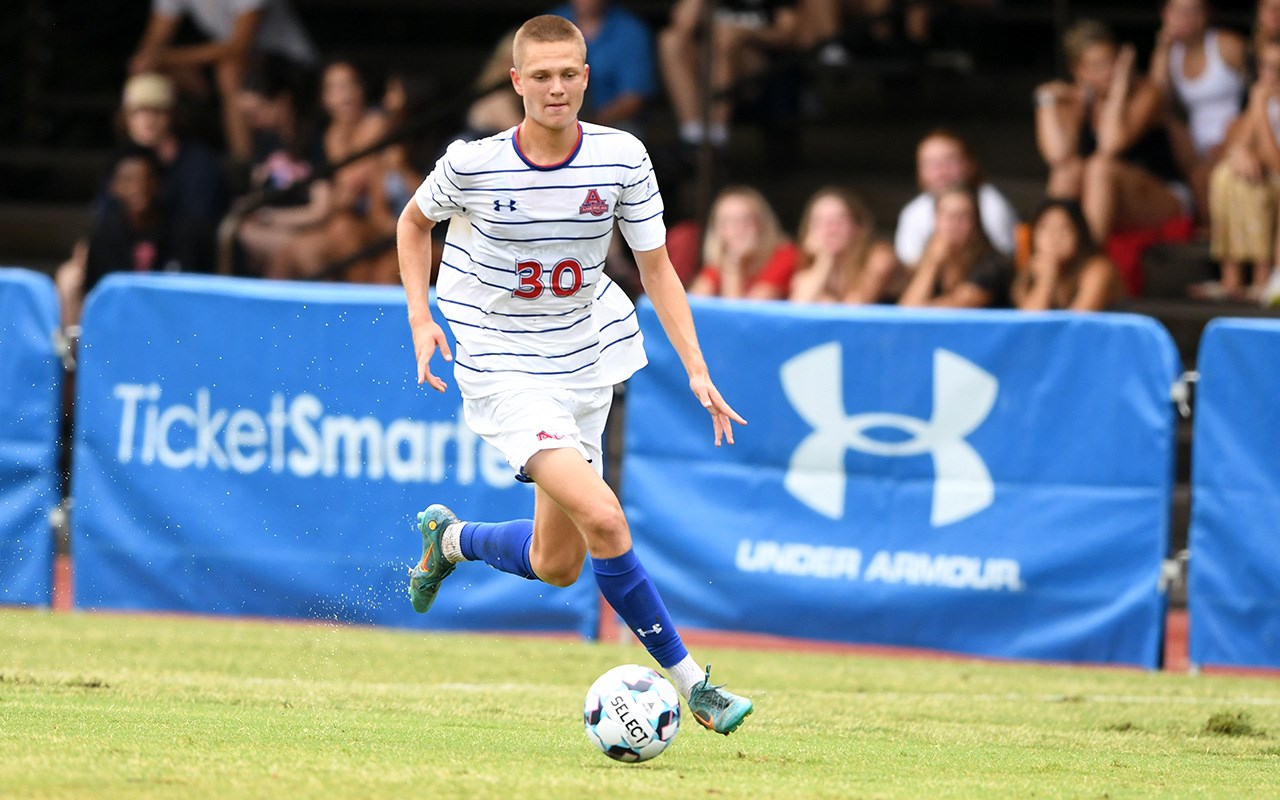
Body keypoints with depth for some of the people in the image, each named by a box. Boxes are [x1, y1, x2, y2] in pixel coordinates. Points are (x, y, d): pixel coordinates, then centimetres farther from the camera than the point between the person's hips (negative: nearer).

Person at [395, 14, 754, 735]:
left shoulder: (622, 159, -8)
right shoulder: (472, 164, -14)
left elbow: (657, 270, 0)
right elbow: (415, 221, 7)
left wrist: (697, 371, -9)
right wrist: (421, 317, -5)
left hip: (585, 363, 5)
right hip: (503, 370, -5)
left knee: (557, 567, 13)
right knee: (602, 517, -24)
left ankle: (449, 537, 43)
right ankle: (688, 680, -14)